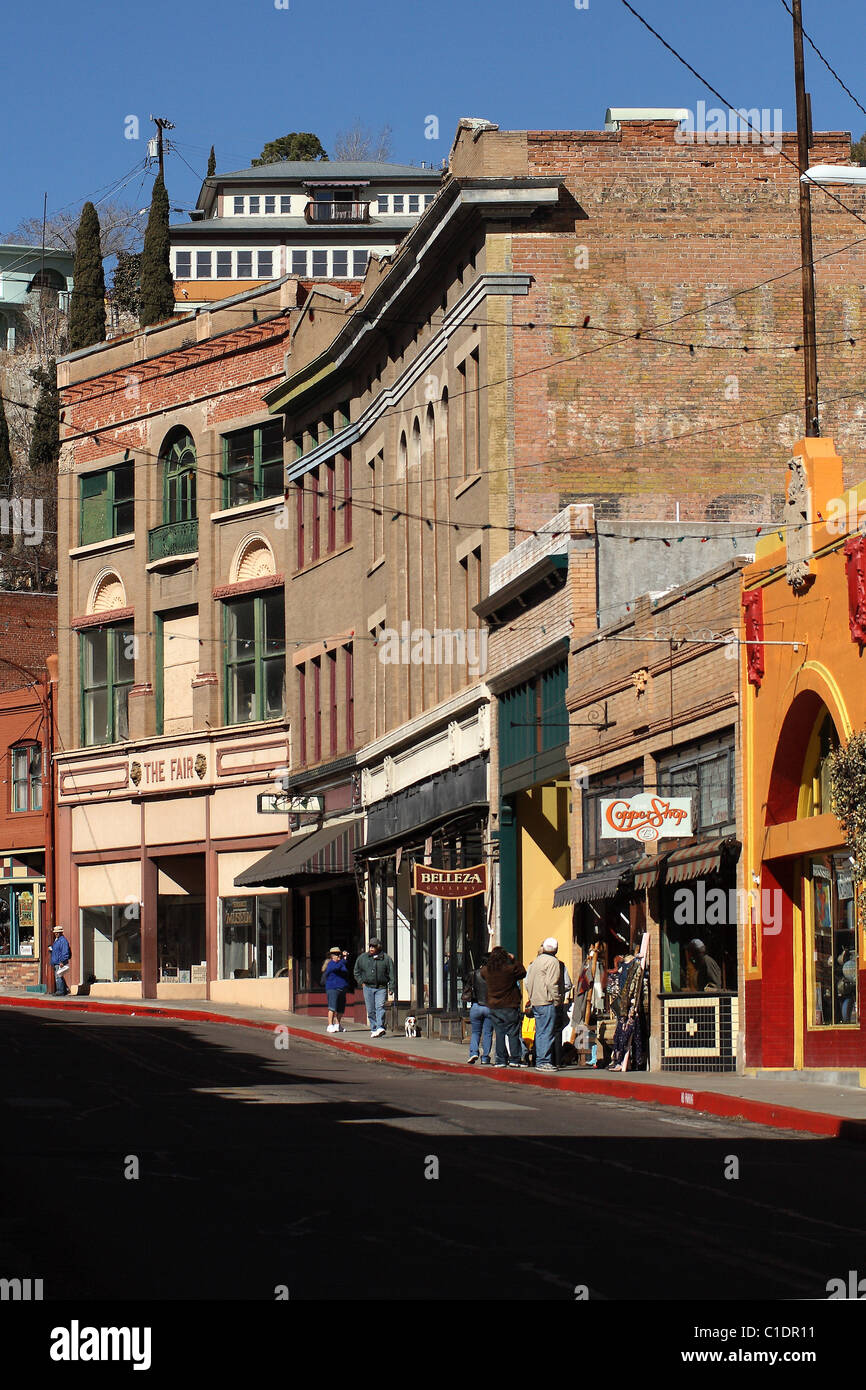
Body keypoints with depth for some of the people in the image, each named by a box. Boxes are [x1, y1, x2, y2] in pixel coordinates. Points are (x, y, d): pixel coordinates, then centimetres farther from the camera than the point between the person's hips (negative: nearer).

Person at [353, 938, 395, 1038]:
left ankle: (380, 1028, -25)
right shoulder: (362, 958, 8)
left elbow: (391, 975, 2)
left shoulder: (386, 959, 1)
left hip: (381, 988, -3)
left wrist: (391, 990, -3)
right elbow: (357, 972, 22)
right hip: (368, 988, 3)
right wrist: (361, 982, 9)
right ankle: (373, 1029, 8)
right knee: (371, 1010, 2)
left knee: (380, 1007, -17)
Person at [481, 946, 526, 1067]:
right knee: (513, 1033, 3)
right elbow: (522, 972, 2)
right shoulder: (510, 969, -14)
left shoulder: (486, 970, -3)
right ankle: (513, 1059, 0)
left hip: (494, 1007, 4)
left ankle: (500, 1060, 7)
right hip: (510, 1007, -4)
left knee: (499, 1033, 8)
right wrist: (514, 960, 8)